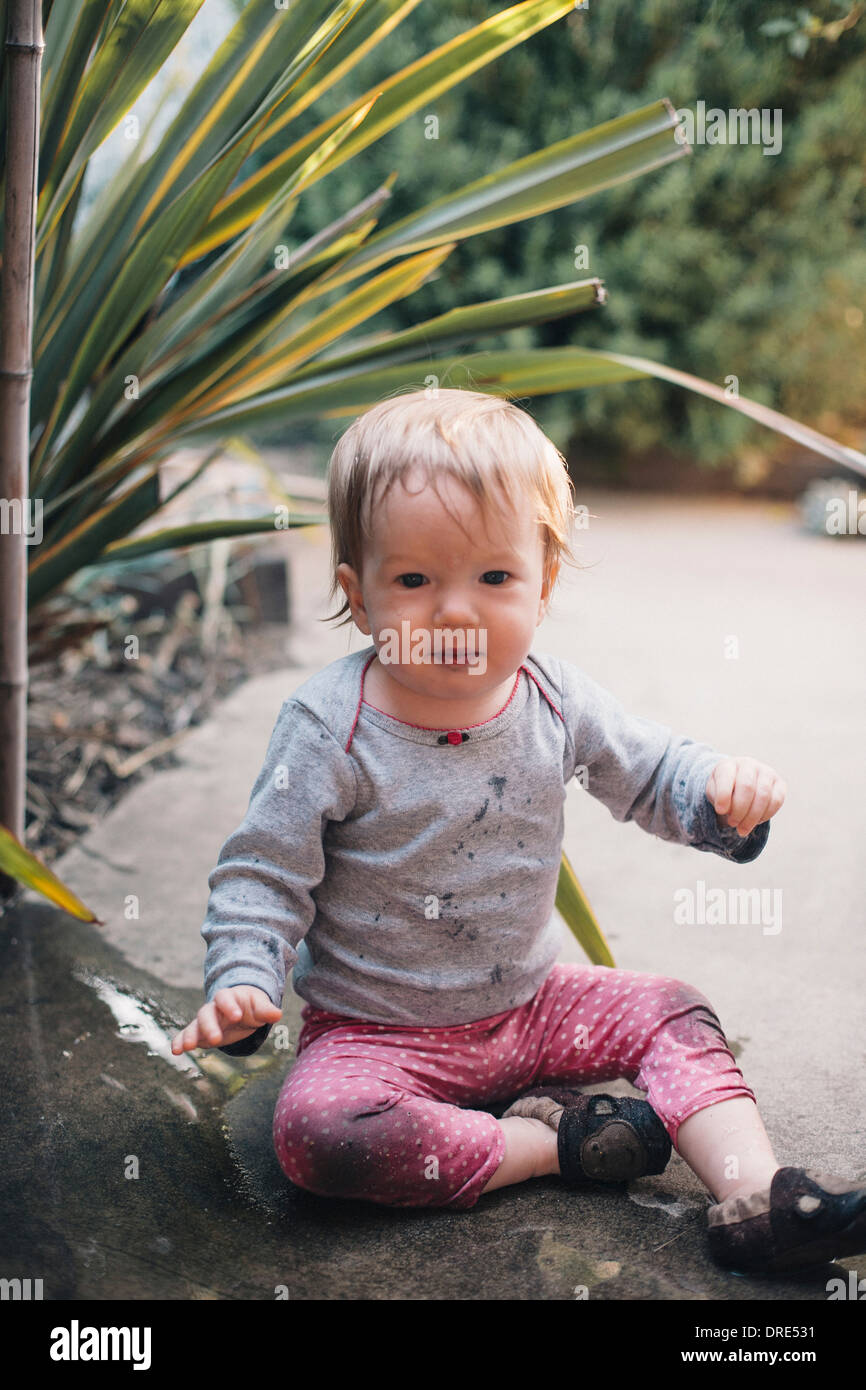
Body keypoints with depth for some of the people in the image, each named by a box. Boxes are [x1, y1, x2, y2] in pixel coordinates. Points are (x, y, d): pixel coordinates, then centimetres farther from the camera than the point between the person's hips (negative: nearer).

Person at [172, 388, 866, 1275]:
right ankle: (544, 1140, -17)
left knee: (673, 1012, -3)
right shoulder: (330, 726, -20)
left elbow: (650, 774, 5)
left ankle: (753, 1192, -6)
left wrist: (723, 789, -18)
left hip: (529, 1005, 4)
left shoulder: (554, 700, -7)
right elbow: (263, 874, -14)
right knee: (317, 1131, -30)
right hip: (377, 1034, -4)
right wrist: (241, 983, -30)